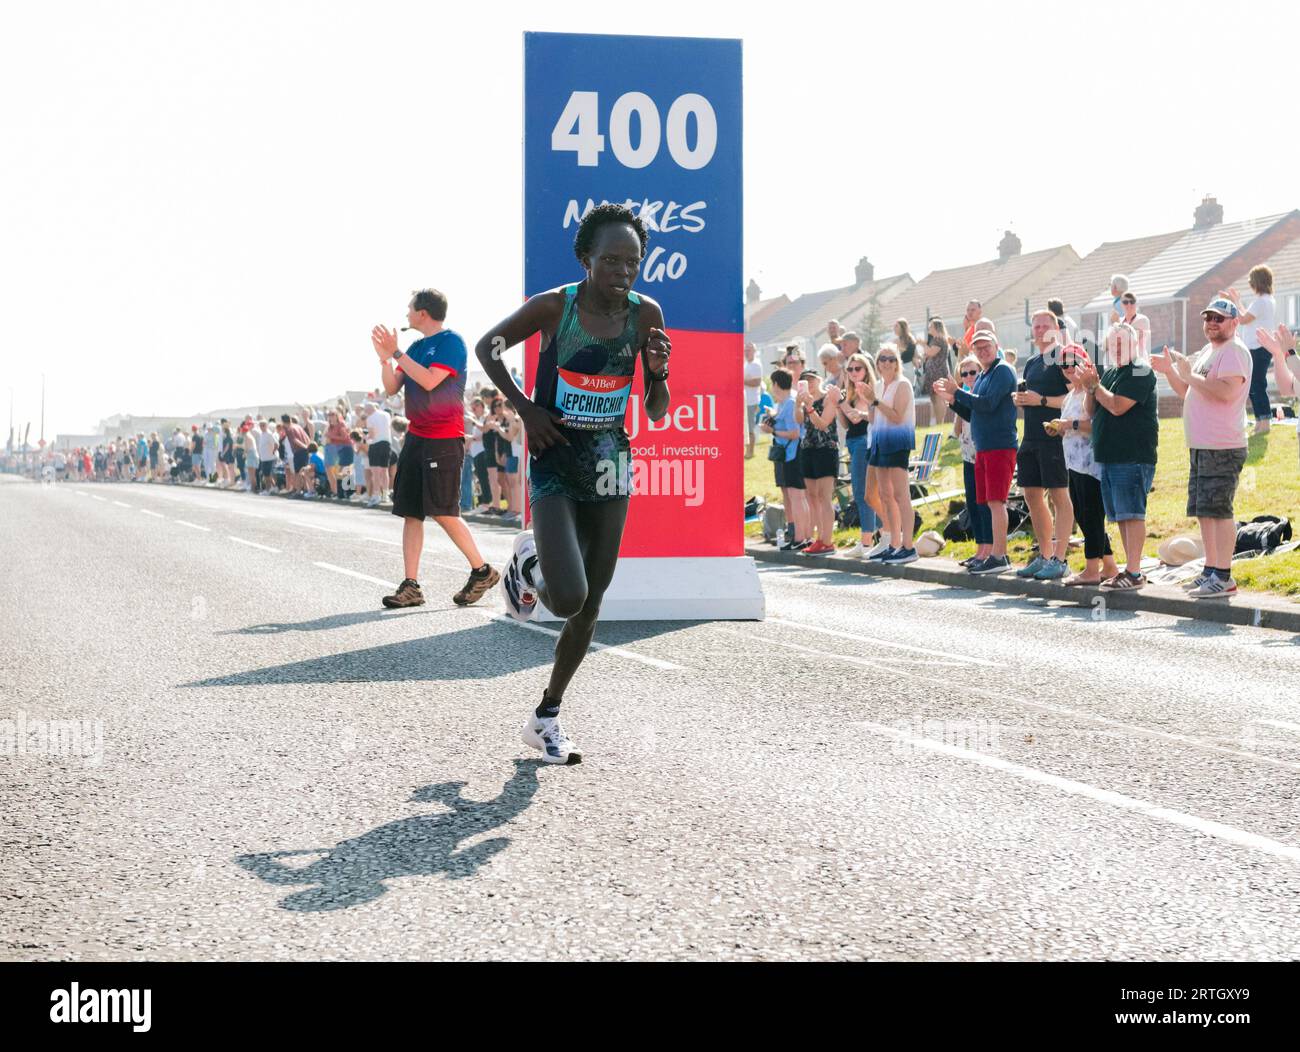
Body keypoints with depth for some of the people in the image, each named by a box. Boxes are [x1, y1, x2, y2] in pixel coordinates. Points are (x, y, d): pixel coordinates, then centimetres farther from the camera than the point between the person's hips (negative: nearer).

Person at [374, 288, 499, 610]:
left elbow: (429, 380, -20)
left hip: (444, 438, -8)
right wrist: (384, 357, -1)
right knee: (411, 511, 3)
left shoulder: (451, 341, -8)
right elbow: (392, 387, 14)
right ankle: (410, 586, 4)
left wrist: (396, 353, -14)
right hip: (417, 436, 8)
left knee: (443, 511, -9)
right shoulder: (417, 347, 16)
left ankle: (482, 571, 7)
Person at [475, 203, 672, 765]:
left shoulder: (646, 314, -3)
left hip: (610, 465, 4)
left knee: (591, 603, 9)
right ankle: (529, 563, 18)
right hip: (555, 464, -4)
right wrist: (524, 407, -8)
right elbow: (487, 346, 3)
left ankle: (546, 718, 25)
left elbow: (656, 414, 1)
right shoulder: (553, 306, -13)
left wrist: (658, 373, -19)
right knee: (568, 599, -19)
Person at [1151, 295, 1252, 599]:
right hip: (1200, 446, 10)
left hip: (1222, 448, -10)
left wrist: (1190, 374, -17)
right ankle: (1211, 571, 20)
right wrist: (1170, 370, 13)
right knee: (1203, 511, 13)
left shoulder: (1235, 351, -10)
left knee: (1217, 510, -12)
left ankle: (1223, 577, -11)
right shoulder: (1207, 351, 21)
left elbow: (1227, 392, -25)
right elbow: (1187, 392, 28)